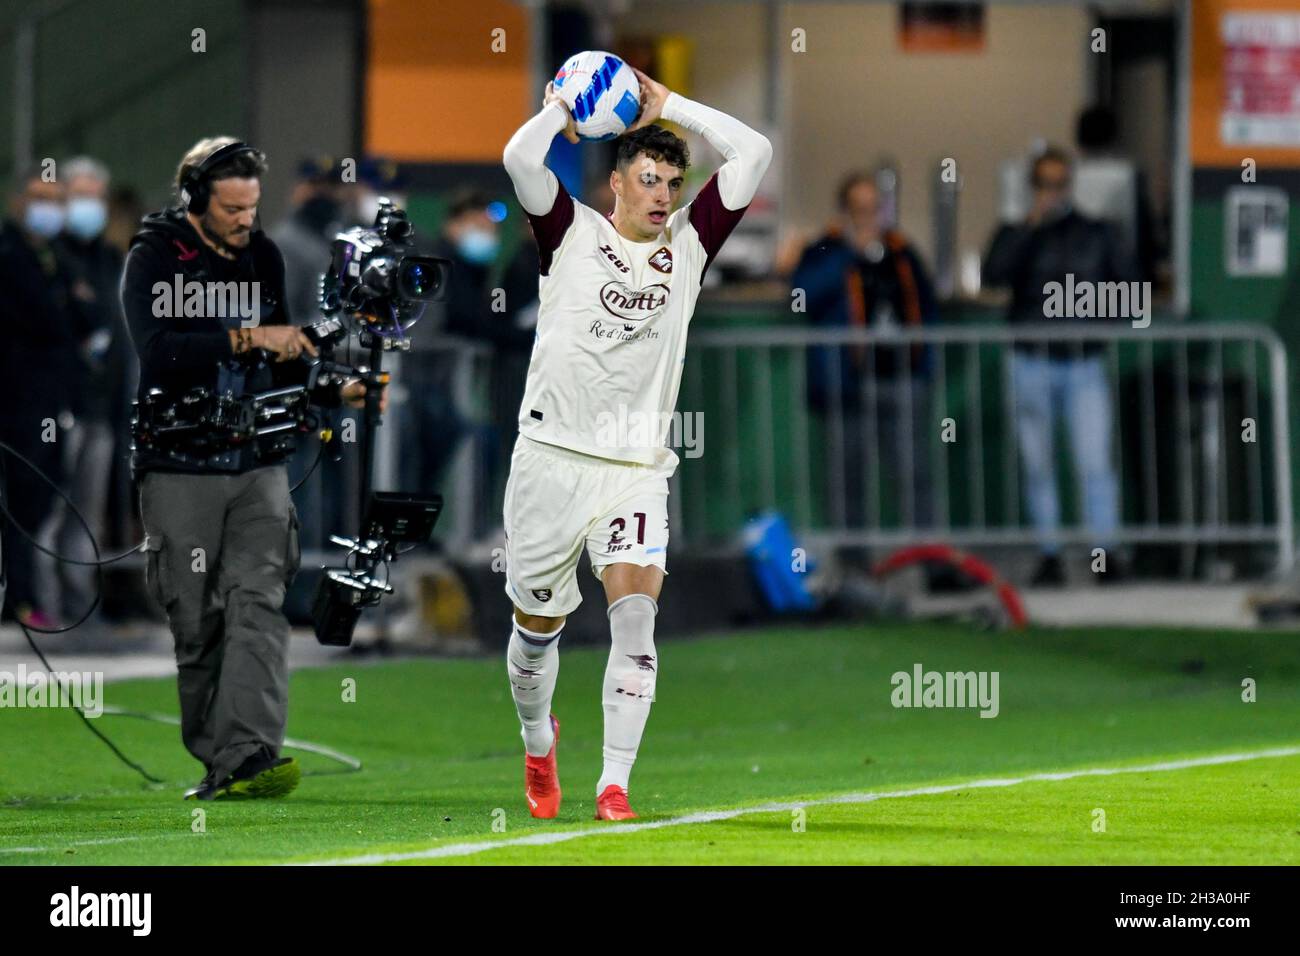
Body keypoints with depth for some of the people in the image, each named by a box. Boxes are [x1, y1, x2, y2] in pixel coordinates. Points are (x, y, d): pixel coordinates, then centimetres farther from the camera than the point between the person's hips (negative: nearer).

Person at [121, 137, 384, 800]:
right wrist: (244, 338, -25)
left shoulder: (262, 257, 12)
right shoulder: (154, 259, -5)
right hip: (181, 468, -3)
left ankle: (249, 756, -23)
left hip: (258, 467, 3)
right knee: (197, 624, 1)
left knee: (258, 603, -13)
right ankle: (214, 761, 12)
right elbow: (157, 349, -22)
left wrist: (334, 393, 4)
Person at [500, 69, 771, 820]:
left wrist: (668, 105, 6)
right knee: (537, 625, 9)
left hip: (638, 468, 1)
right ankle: (539, 743, 38)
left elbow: (753, 153, 5)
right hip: (551, 456, -1)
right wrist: (564, 108, 2)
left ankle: (615, 784, -17)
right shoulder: (572, 232, 2)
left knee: (636, 612, -16)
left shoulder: (689, 244, 9)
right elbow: (521, 157, -14)